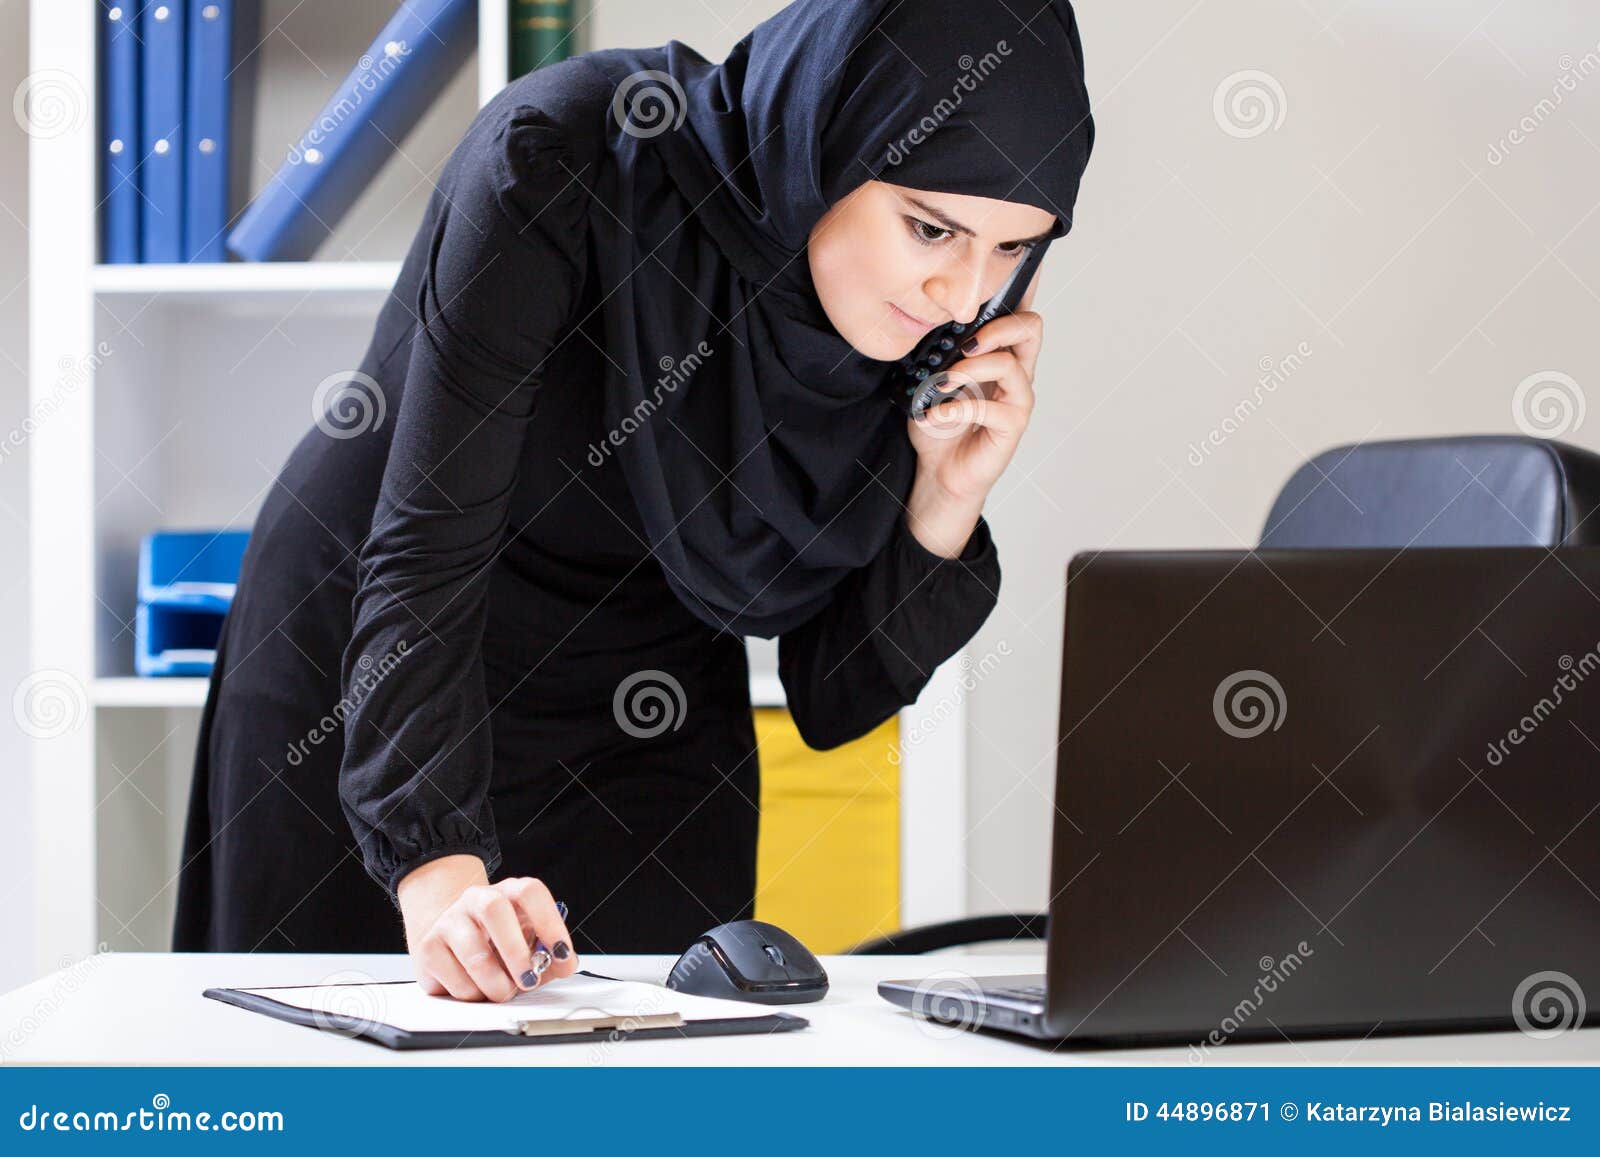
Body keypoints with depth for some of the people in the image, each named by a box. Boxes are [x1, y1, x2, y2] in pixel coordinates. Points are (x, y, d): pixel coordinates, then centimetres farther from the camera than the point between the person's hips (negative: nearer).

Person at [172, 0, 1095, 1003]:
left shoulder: (932, 328, -15)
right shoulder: (562, 160, -28)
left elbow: (833, 700, -9)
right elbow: (425, 549, -33)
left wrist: (947, 502, -25)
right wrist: (437, 870, -44)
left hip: (641, 761, 3)